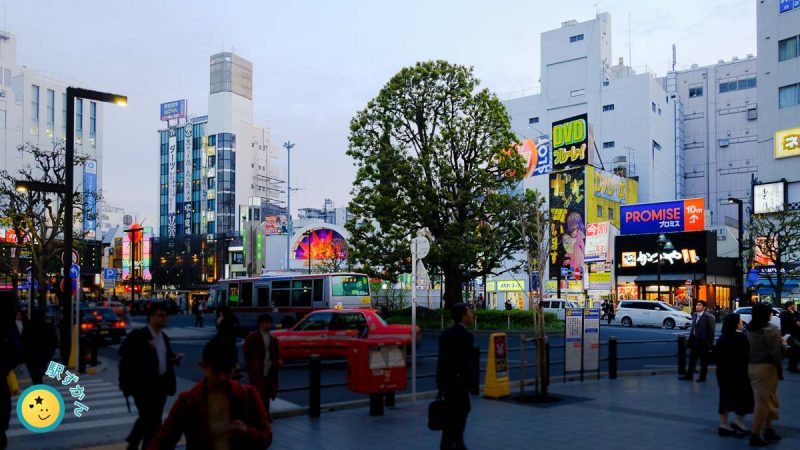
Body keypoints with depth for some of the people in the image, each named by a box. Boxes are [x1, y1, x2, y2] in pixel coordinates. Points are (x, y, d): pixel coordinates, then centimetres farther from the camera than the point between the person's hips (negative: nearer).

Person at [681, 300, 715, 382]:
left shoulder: (708, 317, -12)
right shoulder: (694, 315, 7)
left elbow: (711, 331, -11)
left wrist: (709, 344, -12)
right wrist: (690, 339, 8)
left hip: (703, 342, -6)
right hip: (694, 341, 6)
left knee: (703, 360, 8)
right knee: (692, 359, 12)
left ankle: (702, 377, 19)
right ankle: (689, 375, 21)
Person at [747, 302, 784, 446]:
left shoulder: (750, 330, 5)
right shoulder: (771, 330, -15)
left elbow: (749, 349, 4)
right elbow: (775, 353, -16)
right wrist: (780, 370, -6)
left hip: (752, 367, 7)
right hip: (766, 367, -7)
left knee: (766, 401, 20)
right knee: (764, 402, 1)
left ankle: (769, 430, 30)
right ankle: (755, 436, 4)